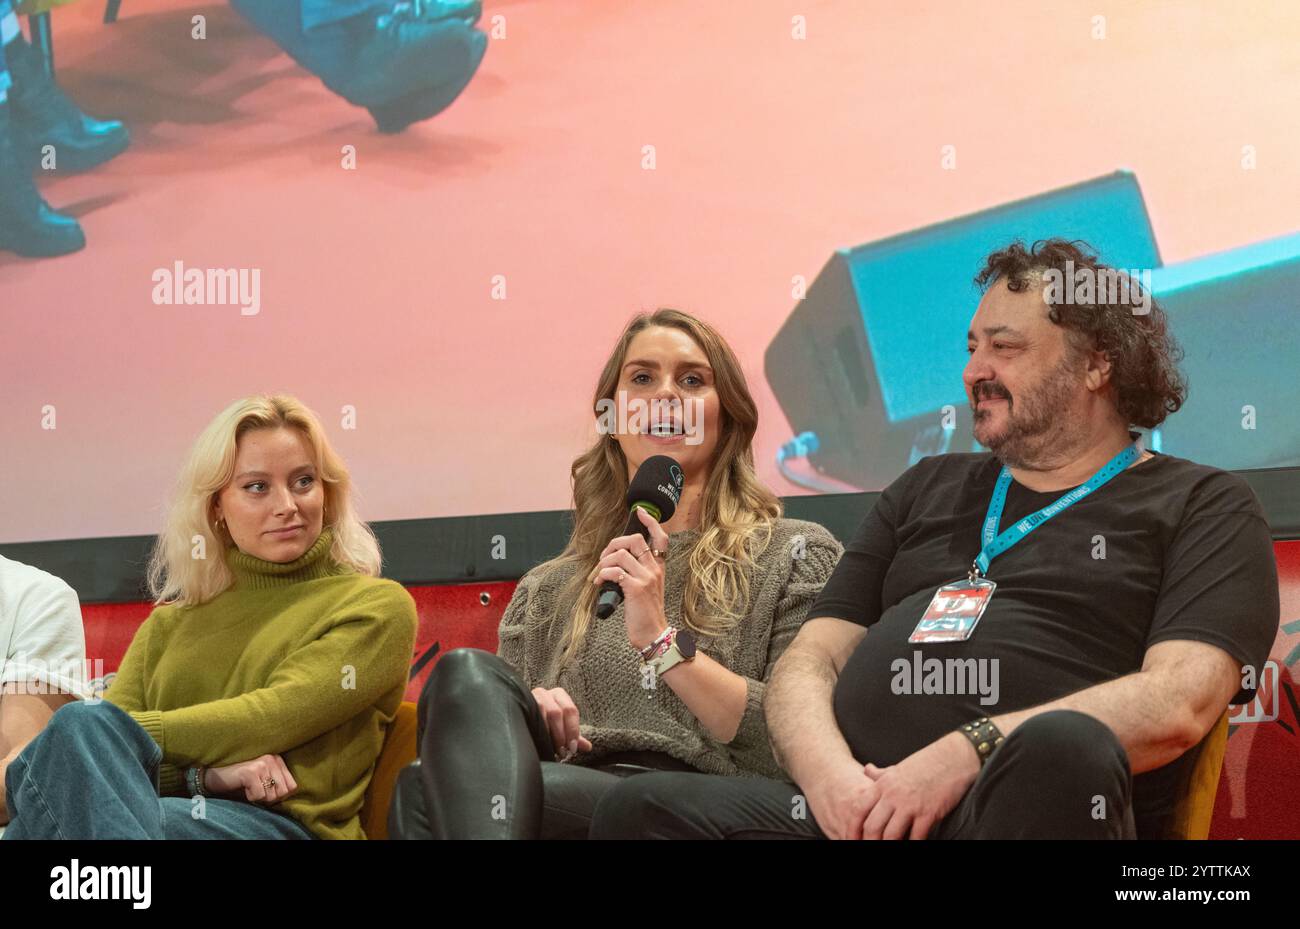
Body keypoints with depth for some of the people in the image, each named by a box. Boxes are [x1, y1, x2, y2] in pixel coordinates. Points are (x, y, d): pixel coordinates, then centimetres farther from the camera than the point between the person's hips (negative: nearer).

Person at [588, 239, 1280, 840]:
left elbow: (1179, 704, -6)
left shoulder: (1202, 507, 12)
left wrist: (967, 751, -17)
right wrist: (828, 774, -5)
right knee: (643, 807, -23)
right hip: (849, 810, 4)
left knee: (1061, 751, -39)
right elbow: (811, 660, 19)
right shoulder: (928, 489, 27)